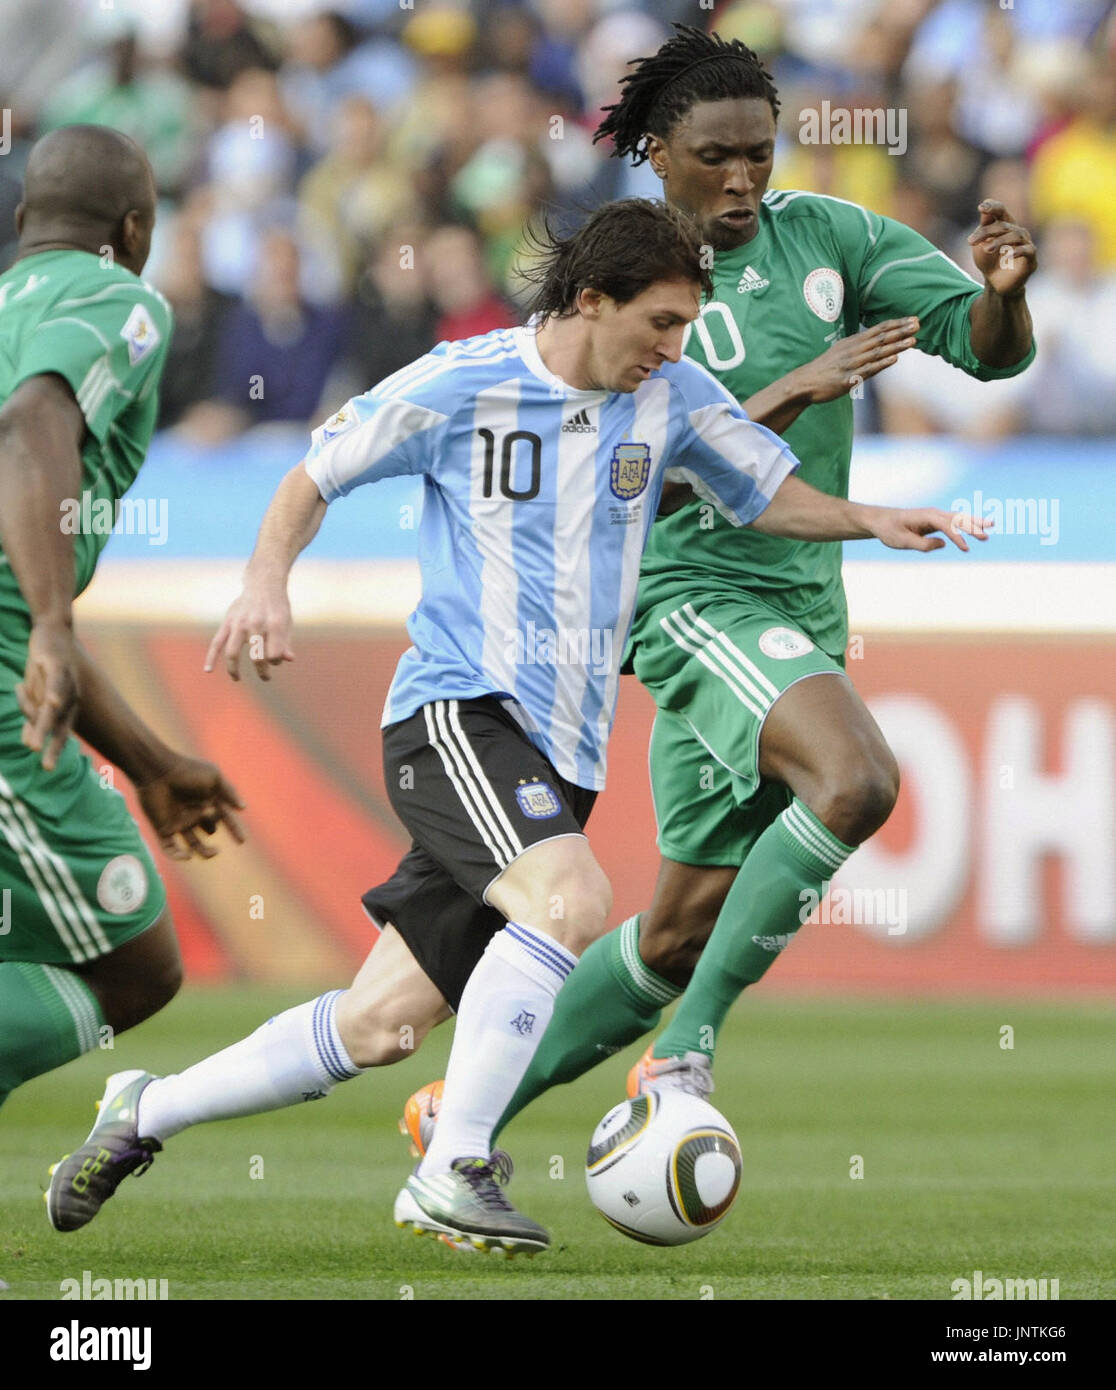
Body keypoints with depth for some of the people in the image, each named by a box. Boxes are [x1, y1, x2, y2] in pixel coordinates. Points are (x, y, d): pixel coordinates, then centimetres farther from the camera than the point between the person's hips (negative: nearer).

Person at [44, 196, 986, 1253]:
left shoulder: (671, 396, 7)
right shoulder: (461, 384, -5)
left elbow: (767, 492, 21)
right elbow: (315, 476, 6)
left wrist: (870, 521, 3)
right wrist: (267, 582, -10)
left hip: (563, 748, 6)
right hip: (458, 709, -6)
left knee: (380, 1028, 4)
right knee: (569, 899, -32)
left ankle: (148, 1110, 22)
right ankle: (452, 1174, -27)